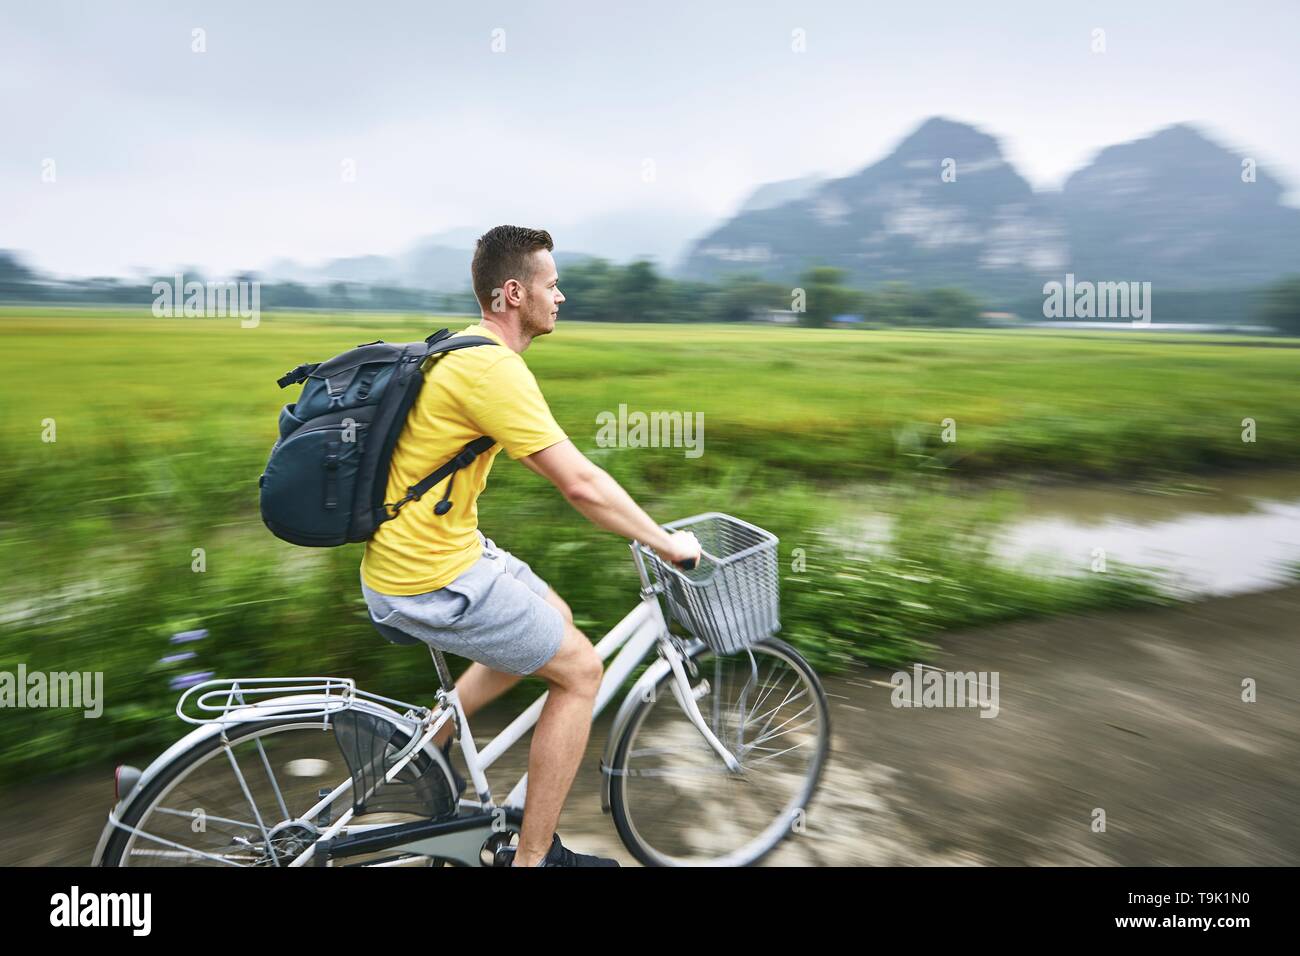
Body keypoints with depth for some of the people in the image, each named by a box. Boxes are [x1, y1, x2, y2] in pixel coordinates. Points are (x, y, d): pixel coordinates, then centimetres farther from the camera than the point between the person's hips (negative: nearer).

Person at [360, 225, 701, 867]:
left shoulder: (465, 350, 11)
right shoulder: (492, 367, -21)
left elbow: (566, 472, 19)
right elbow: (579, 484, -23)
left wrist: (645, 525, 20)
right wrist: (667, 543, -10)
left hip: (415, 548, 10)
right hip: (430, 579, -10)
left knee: (552, 618, 24)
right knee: (579, 668, 0)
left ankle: (428, 741, 29)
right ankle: (533, 857, 13)